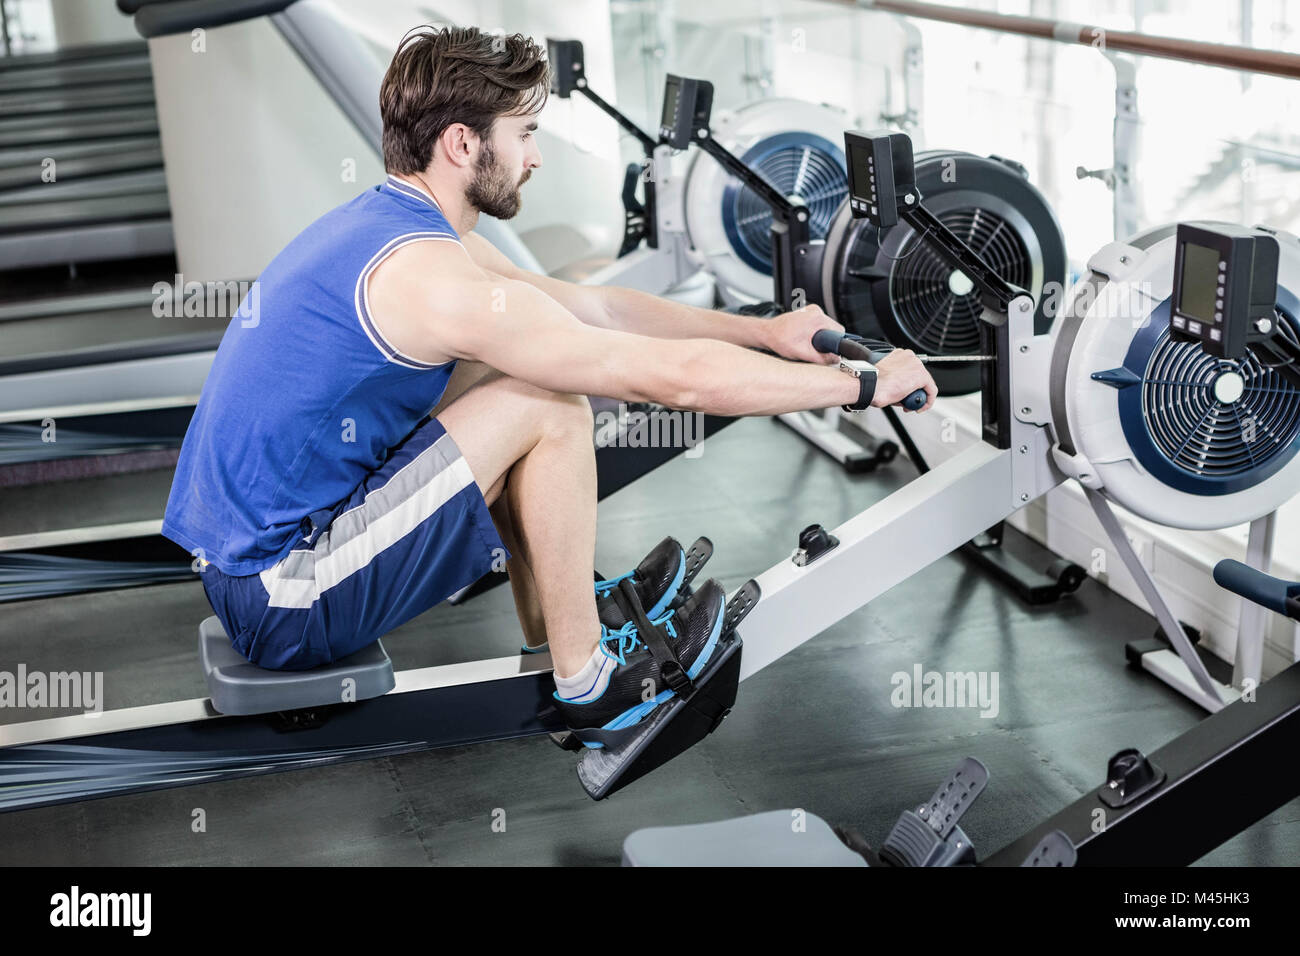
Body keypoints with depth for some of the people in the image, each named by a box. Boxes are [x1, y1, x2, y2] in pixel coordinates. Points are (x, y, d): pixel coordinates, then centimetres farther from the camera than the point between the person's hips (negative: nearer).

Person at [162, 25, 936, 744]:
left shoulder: (385, 221, 8)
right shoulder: (431, 276, -23)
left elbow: (593, 308, 15)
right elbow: (680, 377, -22)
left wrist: (764, 329, 13)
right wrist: (863, 383, -10)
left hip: (240, 549, 10)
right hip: (284, 605, -10)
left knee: (500, 373, 15)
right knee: (550, 409, -14)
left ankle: (564, 611, 24)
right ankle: (588, 676, 1)